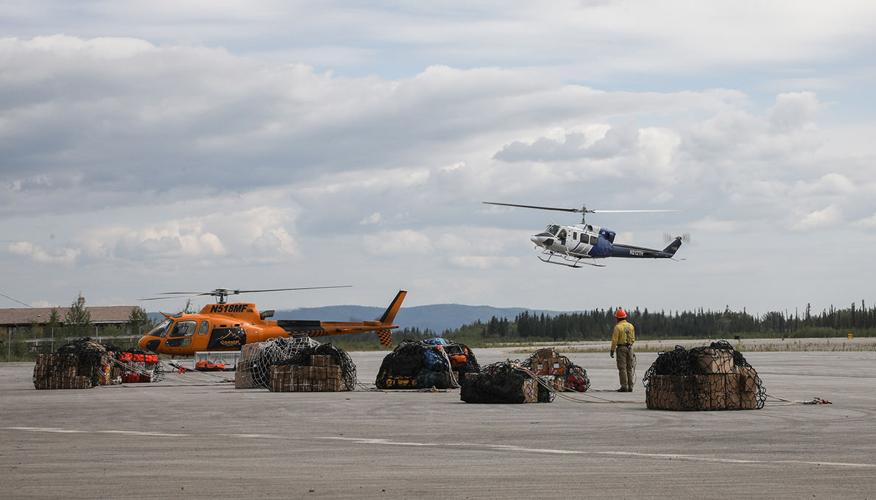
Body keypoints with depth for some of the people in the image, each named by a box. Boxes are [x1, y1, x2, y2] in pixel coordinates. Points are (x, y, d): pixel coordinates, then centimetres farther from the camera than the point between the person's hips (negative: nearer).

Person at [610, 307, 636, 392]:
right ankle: (630, 386, 11)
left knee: (622, 368, -3)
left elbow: (614, 340, -13)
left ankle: (624, 386, -6)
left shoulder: (618, 327, -11)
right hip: (630, 347, 6)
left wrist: (612, 350, -7)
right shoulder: (631, 326, 8)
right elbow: (633, 338, 14)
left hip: (621, 348, -6)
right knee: (630, 368, 10)